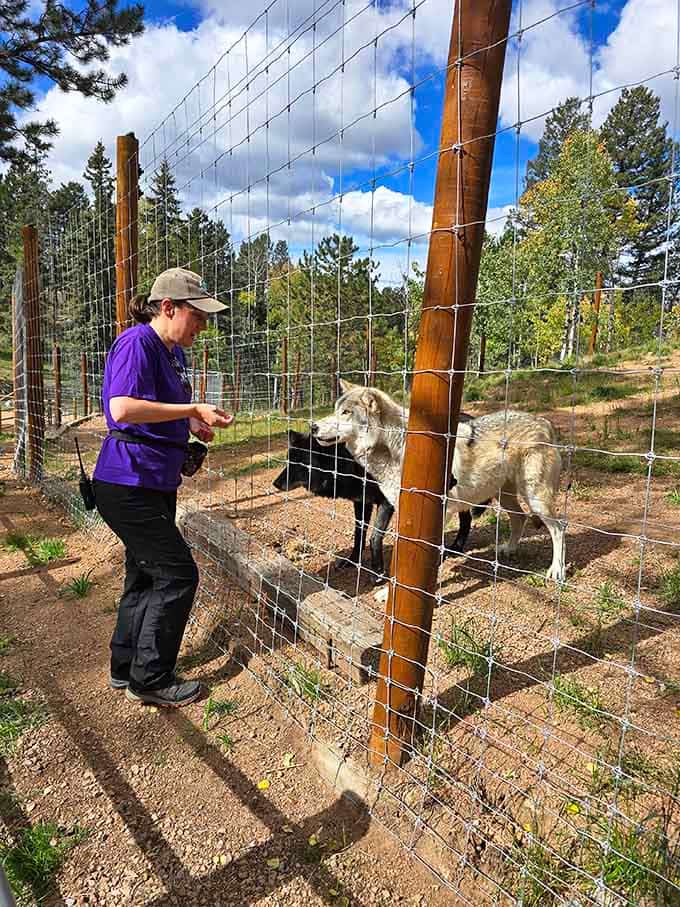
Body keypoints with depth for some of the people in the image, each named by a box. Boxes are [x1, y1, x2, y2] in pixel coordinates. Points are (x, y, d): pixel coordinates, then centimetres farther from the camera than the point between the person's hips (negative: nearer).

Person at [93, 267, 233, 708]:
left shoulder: (174, 353, 12)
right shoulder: (137, 343, -16)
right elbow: (122, 409, -30)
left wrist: (192, 424, 6)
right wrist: (192, 409, -24)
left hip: (156, 483, 10)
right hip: (128, 484, -10)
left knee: (145, 576, 17)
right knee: (178, 575, -4)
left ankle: (126, 668, 33)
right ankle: (150, 680, 12)